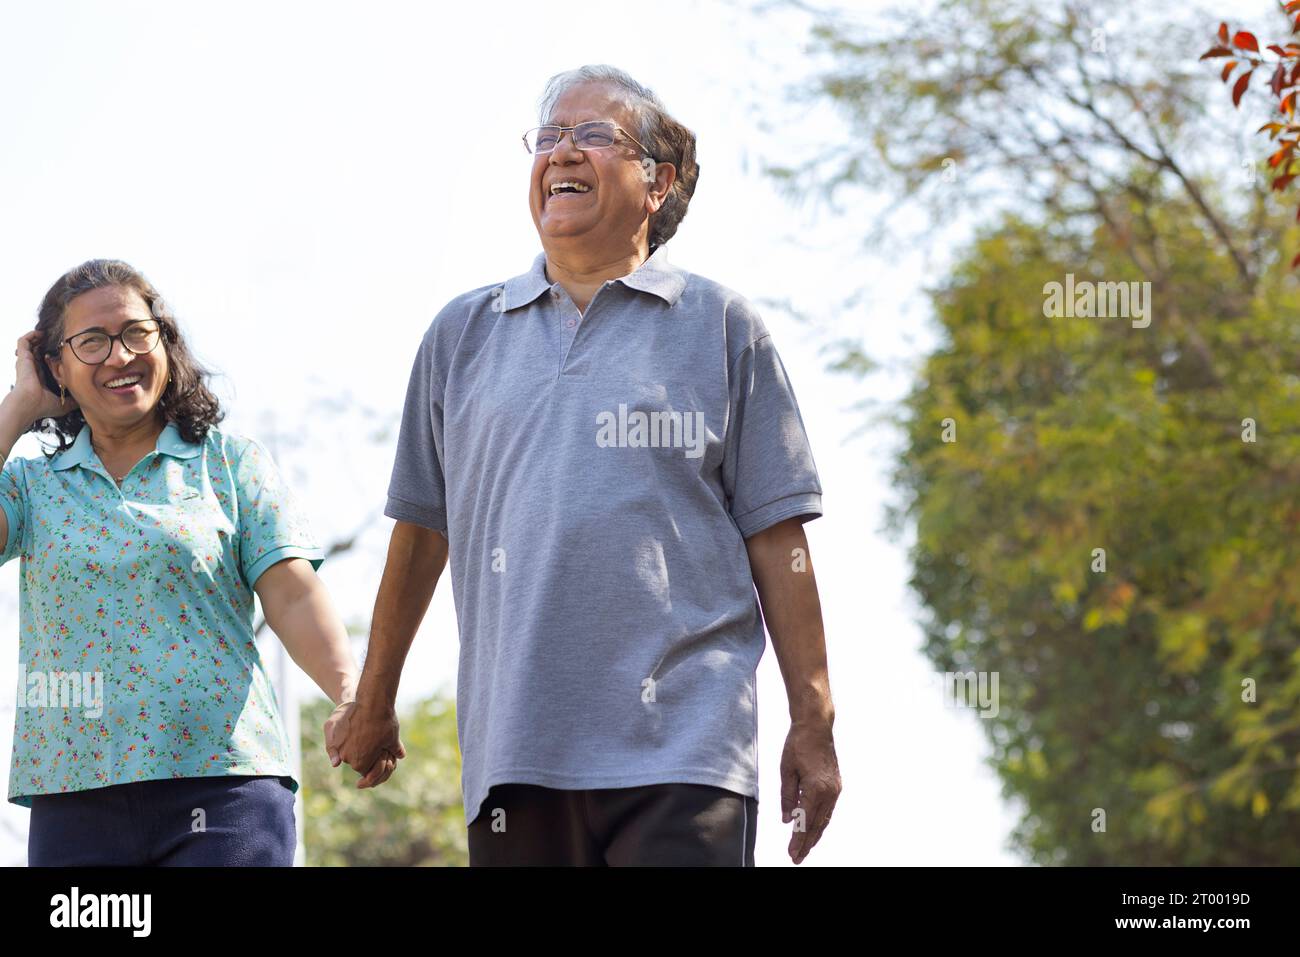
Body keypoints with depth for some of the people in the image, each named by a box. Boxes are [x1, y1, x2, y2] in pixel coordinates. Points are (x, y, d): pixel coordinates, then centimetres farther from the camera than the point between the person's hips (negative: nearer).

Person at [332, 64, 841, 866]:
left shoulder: (720, 327, 9)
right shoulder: (464, 334, 17)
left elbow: (776, 538, 5)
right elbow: (423, 529, 22)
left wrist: (814, 725, 1)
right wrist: (373, 704, 25)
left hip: (681, 753, -3)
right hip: (514, 757, 3)